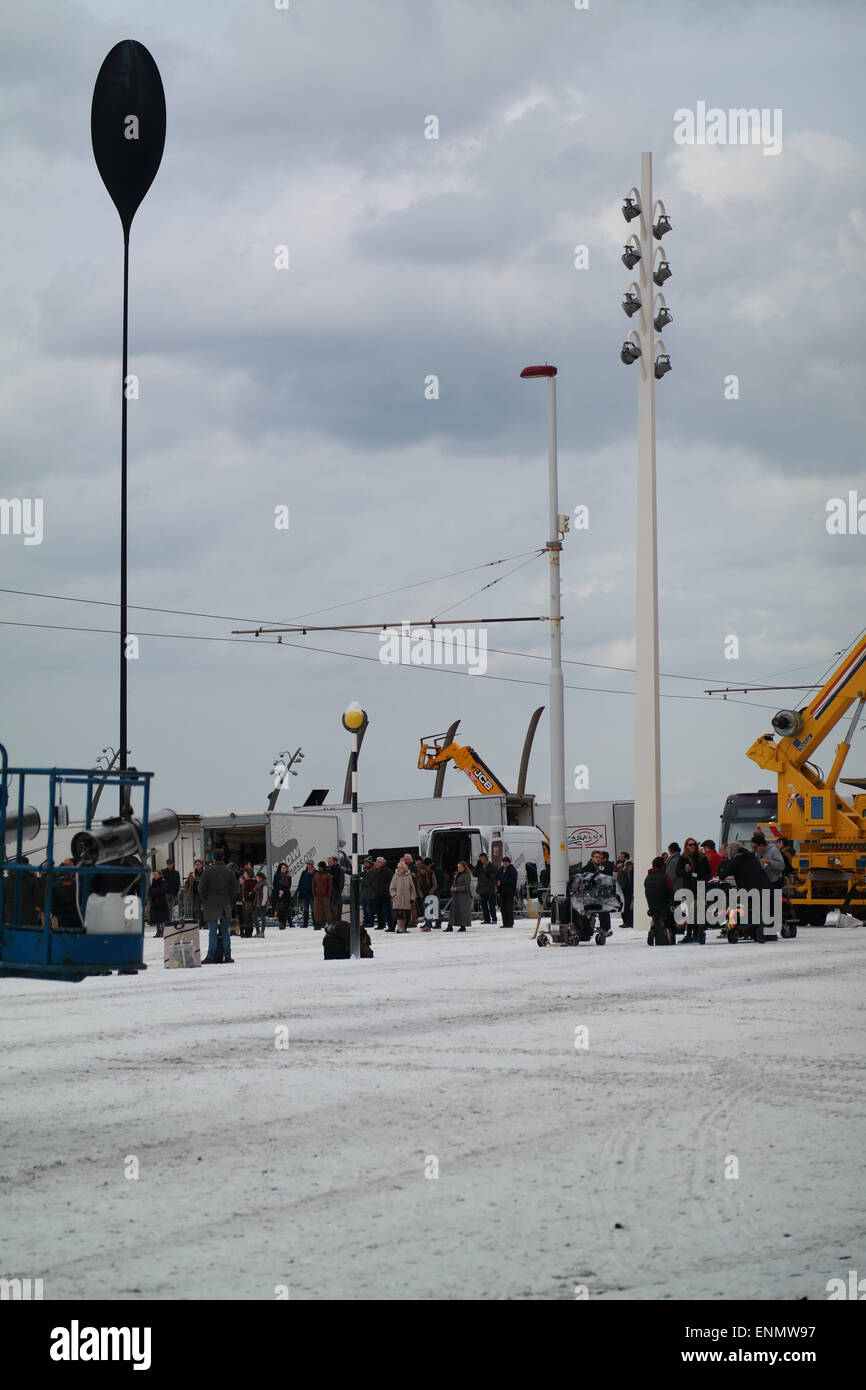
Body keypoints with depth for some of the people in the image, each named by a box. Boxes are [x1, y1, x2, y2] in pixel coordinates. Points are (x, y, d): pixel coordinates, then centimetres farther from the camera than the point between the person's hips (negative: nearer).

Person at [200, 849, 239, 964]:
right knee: (225, 931, 8)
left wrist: (203, 903, 4)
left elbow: (201, 888, -6)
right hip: (225, 906, 3)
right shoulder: (229, 871, 4)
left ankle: (211, 956, -8)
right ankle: (227, 956, 7)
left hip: (211, 906, -3)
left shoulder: (208, 871, -7)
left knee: (212, 932, -4)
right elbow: (235, 889, 7)